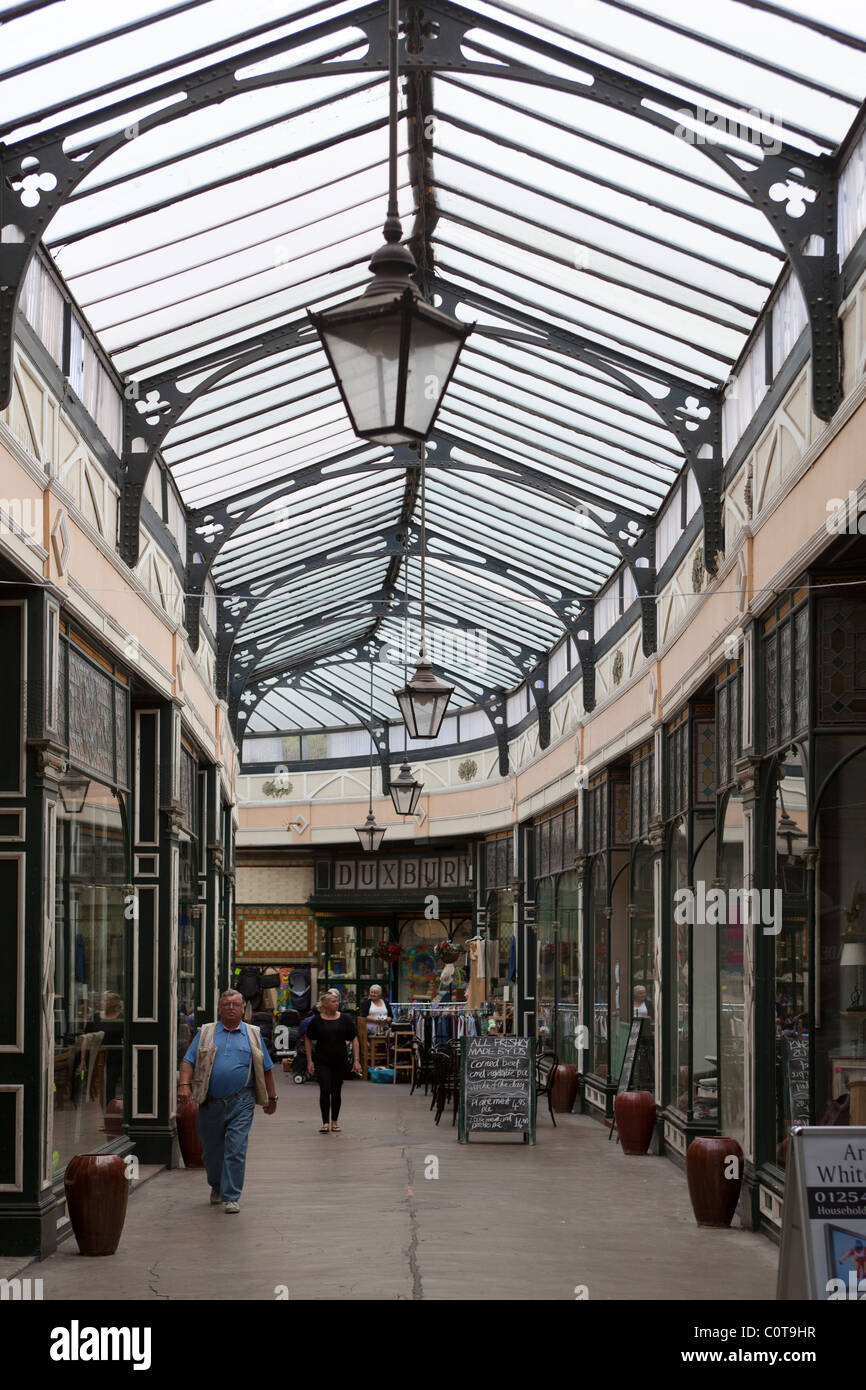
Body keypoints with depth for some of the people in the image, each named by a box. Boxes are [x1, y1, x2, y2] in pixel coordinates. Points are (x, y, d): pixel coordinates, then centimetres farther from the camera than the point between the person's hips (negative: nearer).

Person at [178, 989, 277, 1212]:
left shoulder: (252, 1035, 12)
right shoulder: (206, 1033, 11)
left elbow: (266, 1068, 15)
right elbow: (188, 1061, 3)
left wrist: (271, 1097, 14)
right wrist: (184, 1084, -13)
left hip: (241, 1103, -1)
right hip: (210, 1102, 1)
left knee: (236, 1150, -9)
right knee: (211, 1150, 10)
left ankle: (231, 1197, -5)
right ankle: (217, 1187, 34)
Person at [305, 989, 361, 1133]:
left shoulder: (344, 1019, 0)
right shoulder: (317, 1020, -3)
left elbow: (354, 1039, 4)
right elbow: (308, 1040, 5)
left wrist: (356, 1060, -2)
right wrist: (309, 1061, 1)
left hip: (340, 1061, 2)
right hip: (322, 1062, -2)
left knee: (336, 1092, 8)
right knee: (325, 1090, -11)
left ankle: (334, 1122, 19)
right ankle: (325, 1122, -4)